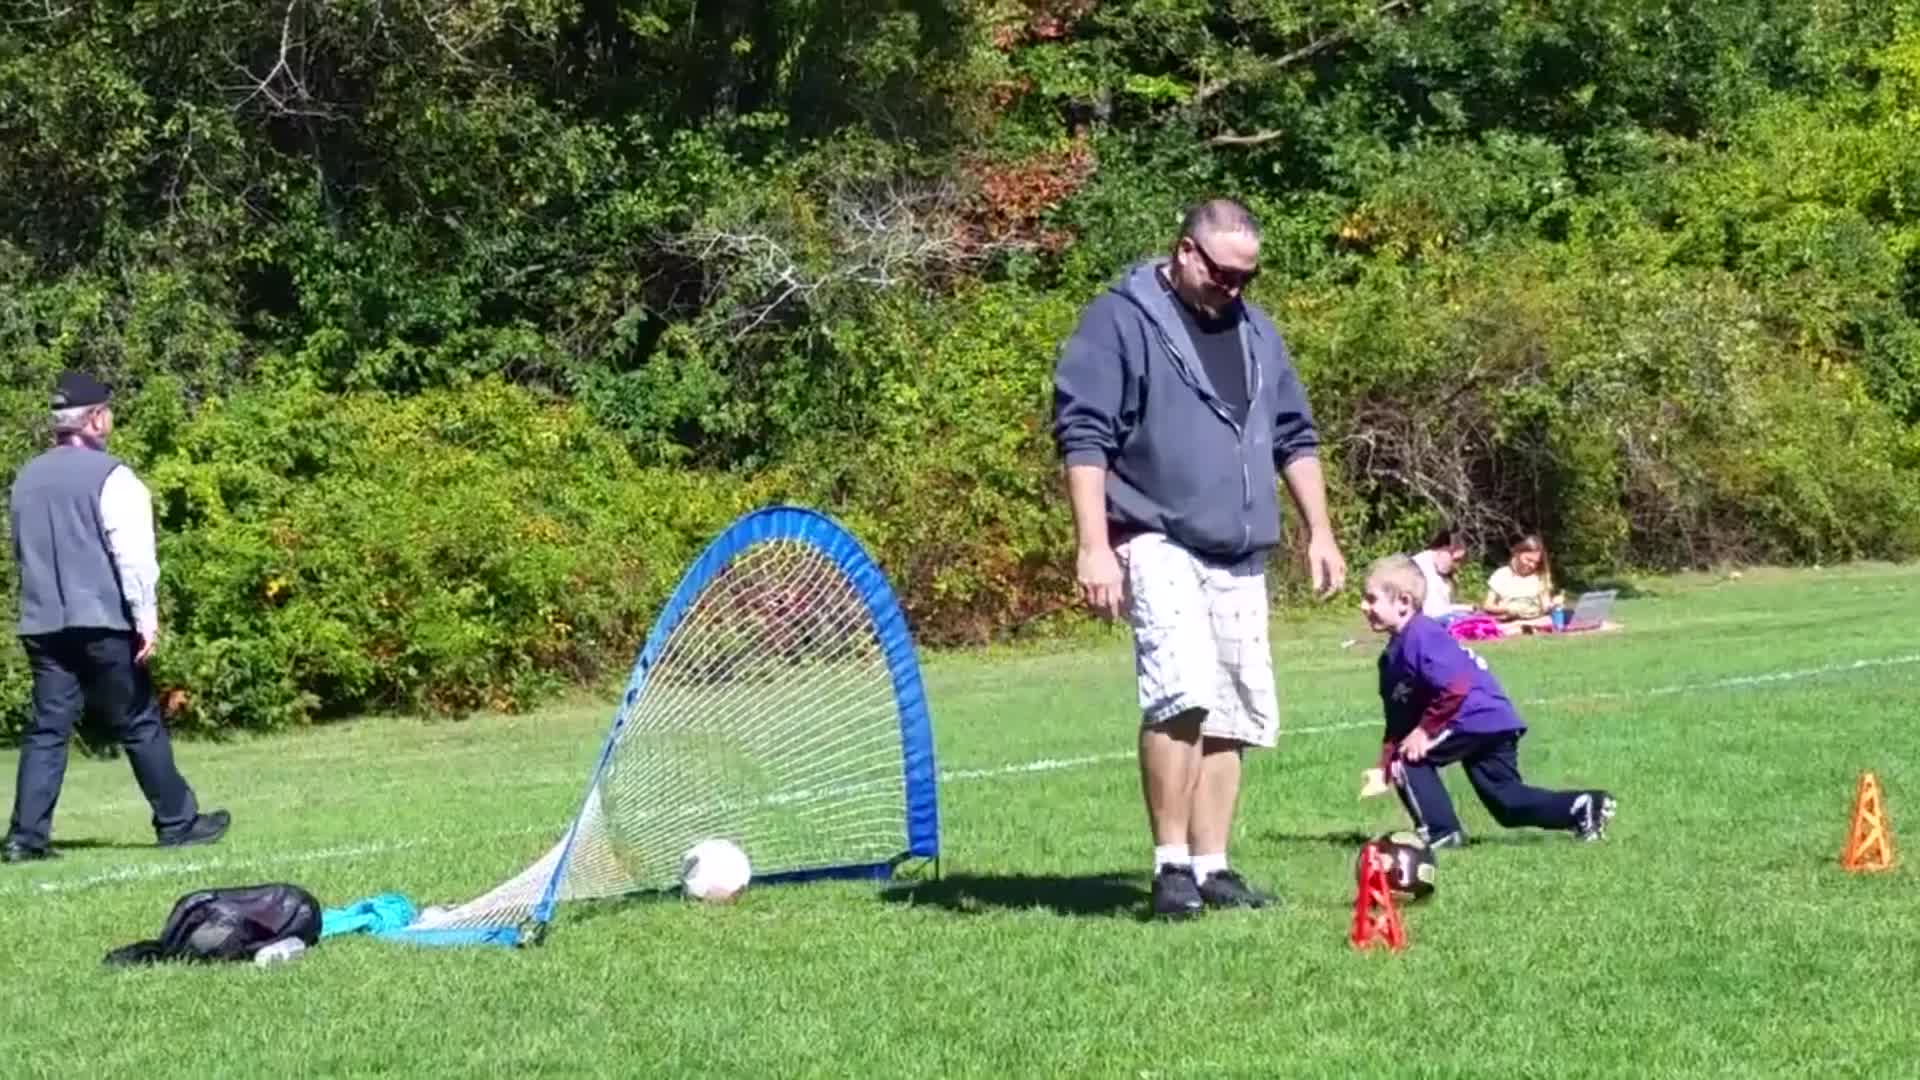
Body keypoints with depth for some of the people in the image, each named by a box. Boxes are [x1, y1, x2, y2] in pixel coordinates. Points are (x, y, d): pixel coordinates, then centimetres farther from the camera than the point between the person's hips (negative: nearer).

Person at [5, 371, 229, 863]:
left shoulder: (26, 479, 12)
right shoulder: (111, 477, -8)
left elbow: (22, 551, 18)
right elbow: (133, 552, -15)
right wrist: (146, 616, -15)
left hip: (42, 624, 5)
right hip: (102, 622, -5)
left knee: (47, 729, 5)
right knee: (139, 725, 4)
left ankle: (26, 836, -3)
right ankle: (177, 822, 12)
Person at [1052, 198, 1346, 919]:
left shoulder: (1256, 331, 16)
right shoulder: (1121, 321, -6)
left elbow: (1295, 438, 24)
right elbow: (1083, 435, -11)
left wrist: (1319, 531, 17)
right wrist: (1094, 546, -19)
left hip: (1240, 560, 7)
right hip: (1158, 545, -7)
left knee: (1234, 715, 5)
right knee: (1183, 691, -23)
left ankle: (1211, 869, 14)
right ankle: (1171, 868, -15)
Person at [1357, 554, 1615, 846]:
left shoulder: (1420, 637, -18)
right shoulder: (1394, 653, 15)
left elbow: (1455, 688, -28)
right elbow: (1399, 716, 18)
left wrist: (1424, 731, -20)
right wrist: (1384, 765, 11)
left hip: (1479, 718, -11)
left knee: (1410, 757, -7)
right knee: (1508, 803, 12)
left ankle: (1440, 831, -2)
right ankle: (1583, 807, 8)